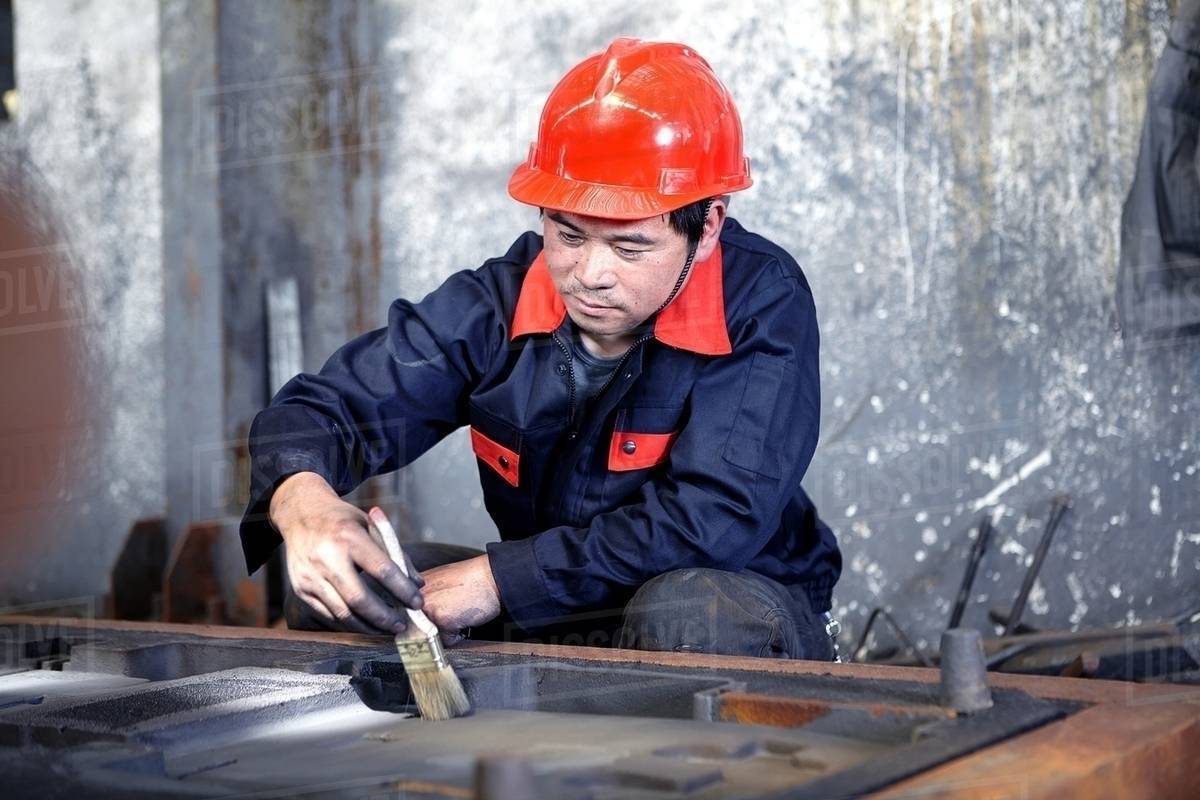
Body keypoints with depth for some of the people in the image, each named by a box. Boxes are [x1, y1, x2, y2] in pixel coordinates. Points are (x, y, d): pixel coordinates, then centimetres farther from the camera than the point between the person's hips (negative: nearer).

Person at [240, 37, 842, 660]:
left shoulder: (763, 303, -20)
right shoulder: (497, 304, -9)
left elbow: (714, 520, -27)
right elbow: (319, 410, -11)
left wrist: (497, 578, -29)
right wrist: (303, 502, -37)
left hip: (742, 617, -3)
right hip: (548, 612, 3)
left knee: (691, 609, -38)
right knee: (333, 587, -16)